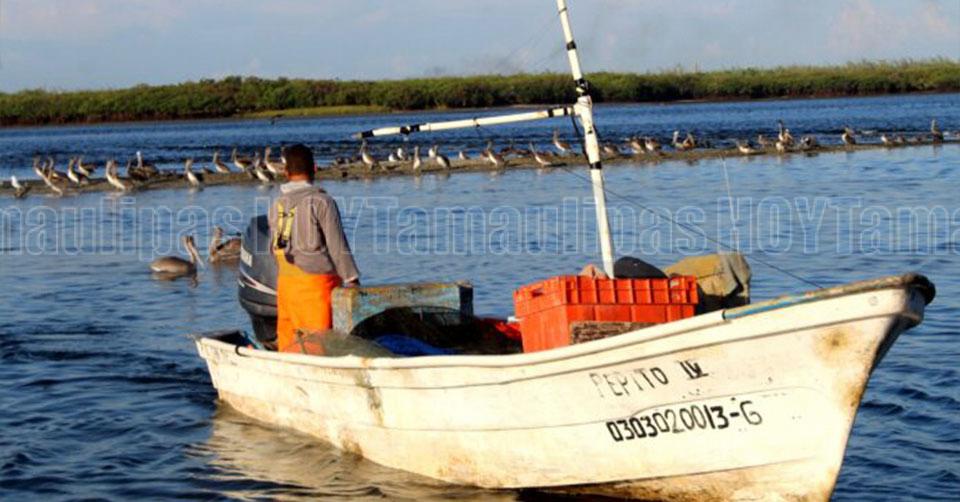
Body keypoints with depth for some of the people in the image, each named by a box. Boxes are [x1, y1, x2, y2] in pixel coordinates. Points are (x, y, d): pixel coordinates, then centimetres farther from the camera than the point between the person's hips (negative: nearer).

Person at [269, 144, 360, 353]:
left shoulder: (277, 205, 9)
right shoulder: (322, 202, -9)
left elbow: (274, 248, 13)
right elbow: (338, 247, -10)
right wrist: (352, 281, -3)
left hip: (286, 281, 6)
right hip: (316, 281, -6)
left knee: (288, 341, 9)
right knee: (318, 343, -5)